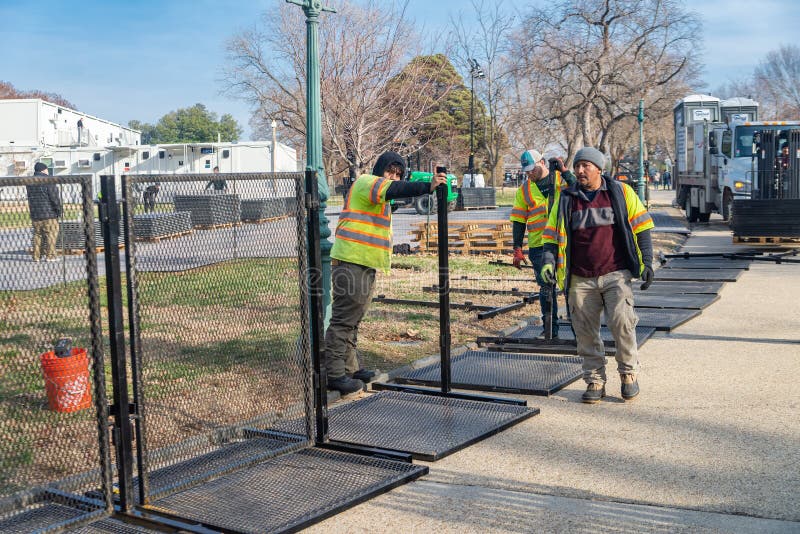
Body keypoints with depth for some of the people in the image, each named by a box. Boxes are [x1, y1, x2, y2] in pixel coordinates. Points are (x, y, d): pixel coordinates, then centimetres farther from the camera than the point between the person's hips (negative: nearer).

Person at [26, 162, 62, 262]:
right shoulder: (48, 180, -9)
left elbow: (30, 198, 17)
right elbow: (54, 196, -13)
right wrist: (58, 209, -7)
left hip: (35, 214, 6)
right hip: (49, 213, -6)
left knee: (37, 234, 12)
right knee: (51, 234, -2)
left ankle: (36, 256, 11)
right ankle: (50, 255, -5)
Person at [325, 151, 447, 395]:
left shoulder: (380, 197, 26)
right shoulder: (366, 182, -8)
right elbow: (394, 190, -26)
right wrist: (428, 186, -35)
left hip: (365, 264, 11)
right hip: (351, 262, -11)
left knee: (353, 319, 17)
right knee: (344, 318, -10)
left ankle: (349, 368, 26)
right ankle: (334, 373, -8)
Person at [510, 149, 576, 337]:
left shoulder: (562, 178, 5)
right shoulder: (524, 189, 10)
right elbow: (518, 220, 9)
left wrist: (564, 171, -16)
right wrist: (517, 249, 4)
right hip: (539, 245, 2)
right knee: (546, 287, 5)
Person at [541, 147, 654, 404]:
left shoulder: (620, 192, 5)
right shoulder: (566, 199, 9)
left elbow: (641, 227, 8)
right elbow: (553, 235, 11)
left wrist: (647, 262, 1)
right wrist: (549, 261, -6)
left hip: (616, 274, -2)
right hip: (581, 279, 2)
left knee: (621, 321, -16)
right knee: (586, 332, 2)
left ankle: (628, 373, 6)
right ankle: (595, 381, 17)